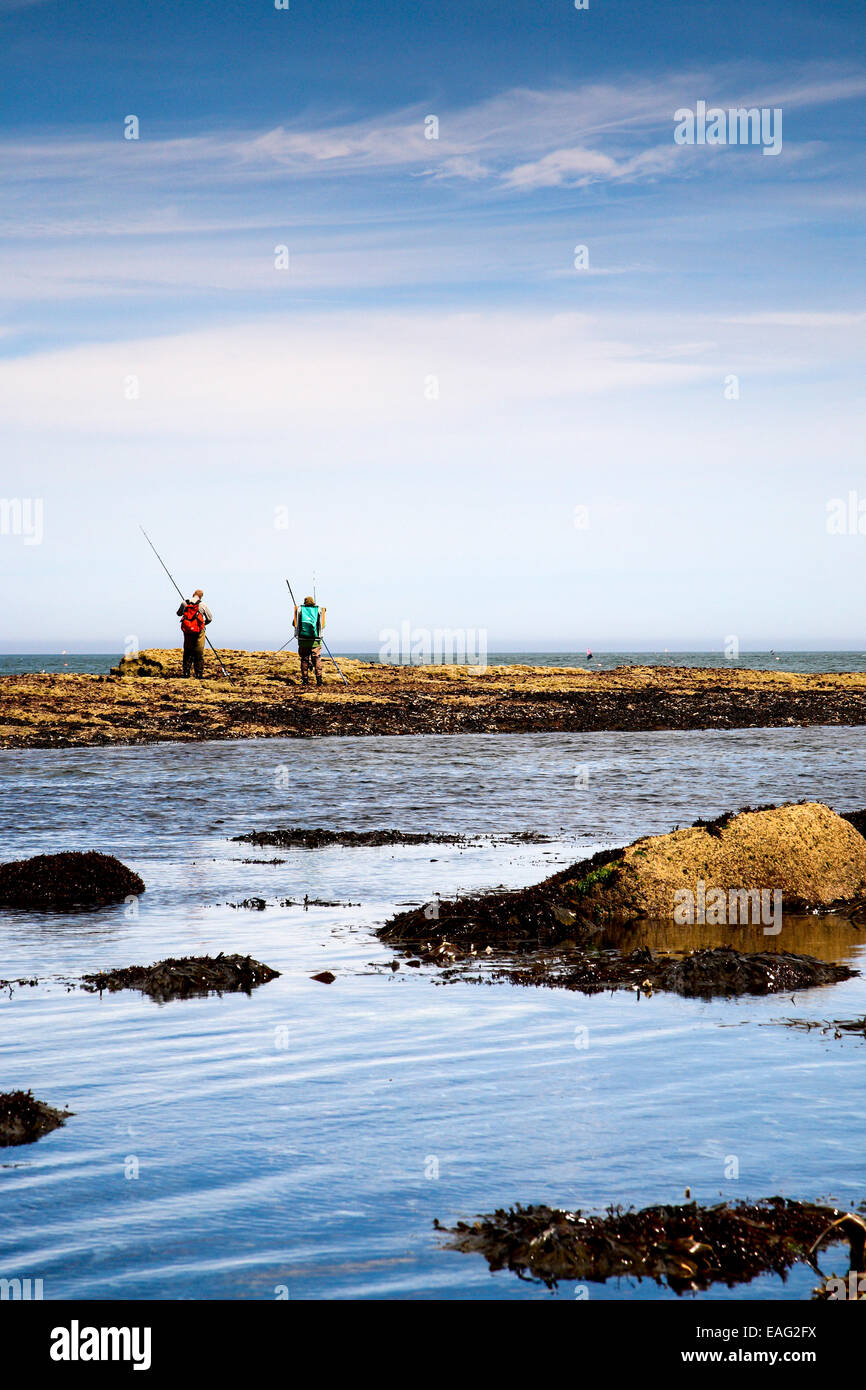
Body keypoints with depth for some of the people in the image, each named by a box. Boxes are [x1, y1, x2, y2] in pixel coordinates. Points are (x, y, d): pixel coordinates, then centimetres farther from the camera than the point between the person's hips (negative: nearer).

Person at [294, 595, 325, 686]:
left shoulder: (300, 610, 6)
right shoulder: (319, 610, 5)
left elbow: (294, 624, 9)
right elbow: (323, 626, 6)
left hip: (302, 640, 1)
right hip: (315, 641, -1)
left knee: (304, 659, 8)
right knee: (317, 659, 2)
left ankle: (305, 680, 6)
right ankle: (319, 679, -7)